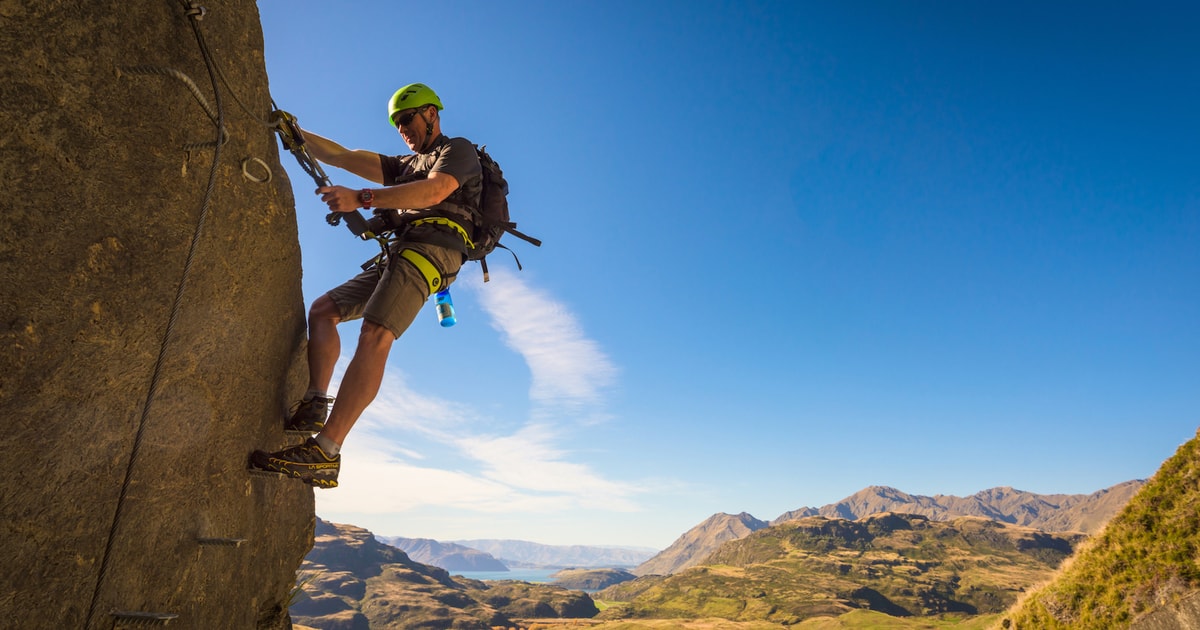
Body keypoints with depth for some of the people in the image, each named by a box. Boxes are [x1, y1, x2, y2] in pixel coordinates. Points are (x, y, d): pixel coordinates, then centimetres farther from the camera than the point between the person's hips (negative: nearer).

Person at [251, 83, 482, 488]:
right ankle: (314, 404, -3)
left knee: (375, 335, -27)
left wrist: (361, 199, -23)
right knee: (322, 310, 8)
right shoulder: (406, 165, 33)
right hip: (398, 254, 10)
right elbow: (341, 157, 27)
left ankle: (325, 453, -35)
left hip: (430, 248, -10)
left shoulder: (459, 150, 7)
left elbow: (434, 192, -15)